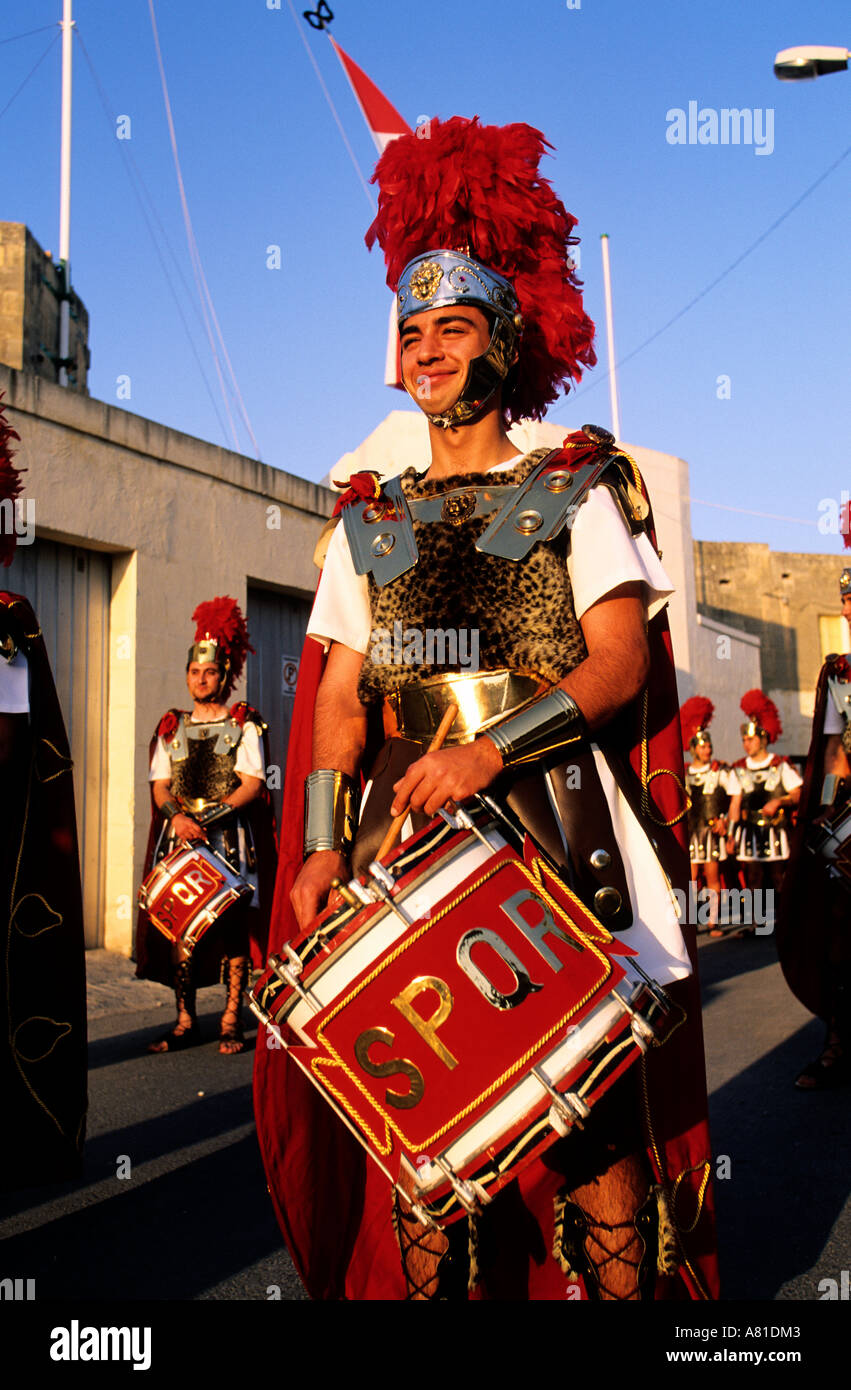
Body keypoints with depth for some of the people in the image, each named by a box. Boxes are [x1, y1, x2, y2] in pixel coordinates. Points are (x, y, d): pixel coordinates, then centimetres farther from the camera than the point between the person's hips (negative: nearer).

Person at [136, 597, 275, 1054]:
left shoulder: (244, 725, 6)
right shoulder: (171, 727, 17)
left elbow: (252, 784, -3)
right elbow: (159, 786, 11)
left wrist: (210, 816, -15)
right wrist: (178, 817, -10)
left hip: (230, 836, -3)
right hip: (179, 834, 3)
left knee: (233, 925, -5)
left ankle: (231, 1022, 2)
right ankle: (185, 1021, 6)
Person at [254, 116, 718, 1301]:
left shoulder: (577, 489, 7)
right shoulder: (370, 522, 17)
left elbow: (621, 661, -3)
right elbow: (342, 692, 13)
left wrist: (491, 749, -17)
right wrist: (324, 844, 1)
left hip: (552, 819, -3)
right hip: (405, 828, 3)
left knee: (590, 1111, -4)